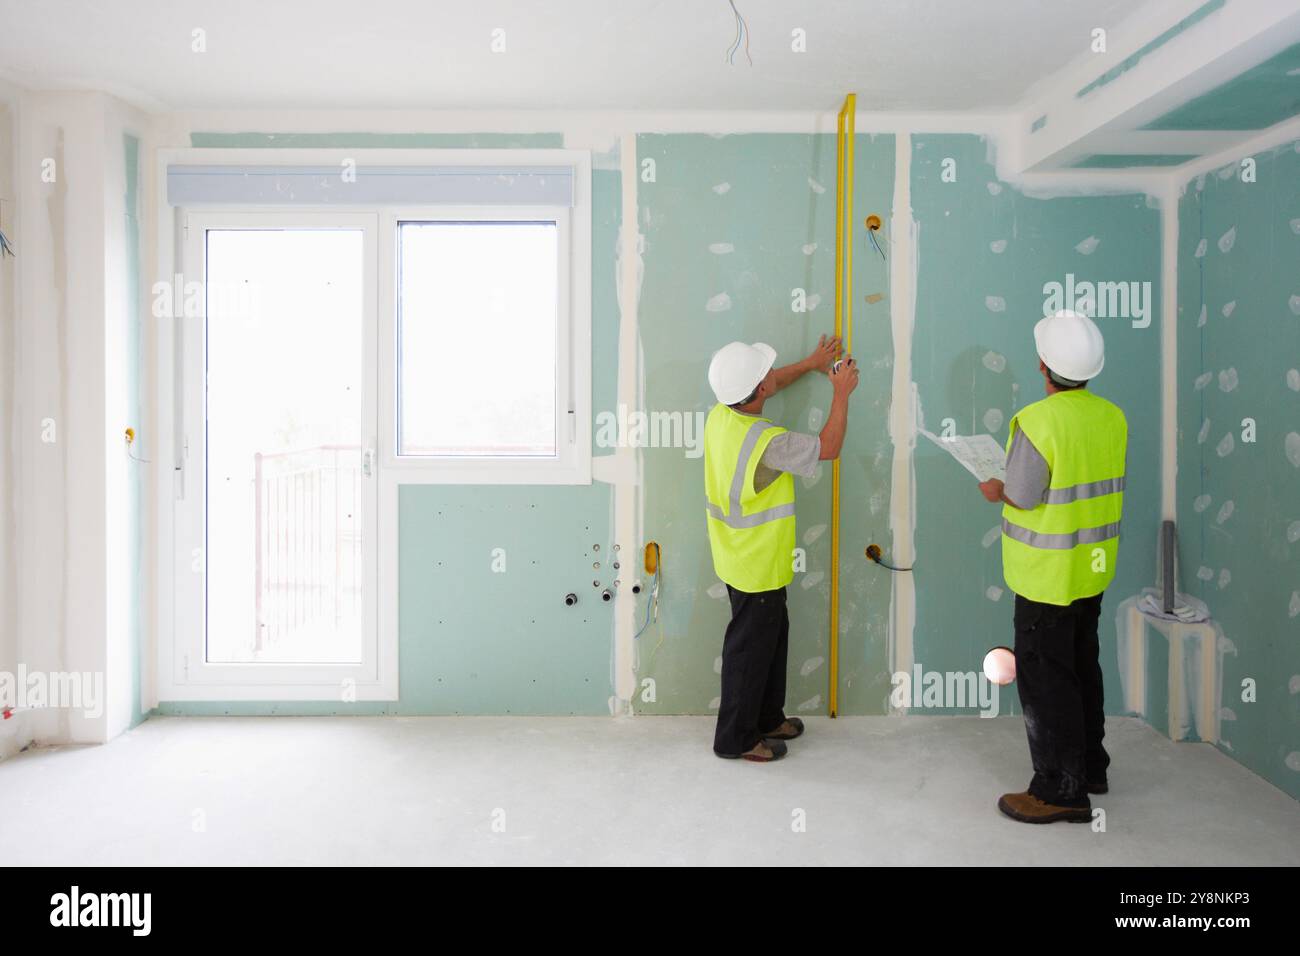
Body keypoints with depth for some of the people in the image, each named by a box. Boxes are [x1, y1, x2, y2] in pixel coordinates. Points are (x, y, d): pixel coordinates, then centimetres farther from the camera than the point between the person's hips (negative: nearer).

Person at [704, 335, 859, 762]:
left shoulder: (720, 415, -6)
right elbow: (829, 447, -14)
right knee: (750, 648, 6)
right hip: (758, 566, -9)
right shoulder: (768, 442, -30)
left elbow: (765, 387, 15)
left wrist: (811, 363, 21)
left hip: (737, 556, 9)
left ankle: (766, 718, 38)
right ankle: (735, 738, 22)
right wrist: (841, 394, -2)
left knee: (772, 635, 23)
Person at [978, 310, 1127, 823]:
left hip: (1048, 575, -8)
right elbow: (1100, 481, 9)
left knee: (1045, 677, 3)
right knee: (1082, 666, 21)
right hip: (1094, 569, 8)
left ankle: (1061, 790, 12)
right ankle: (1090, 765, 36)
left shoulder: (1037, 421, -22)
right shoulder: (1112, 417, 0)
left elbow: (1022, 497, -18)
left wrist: (996, 490, 3)